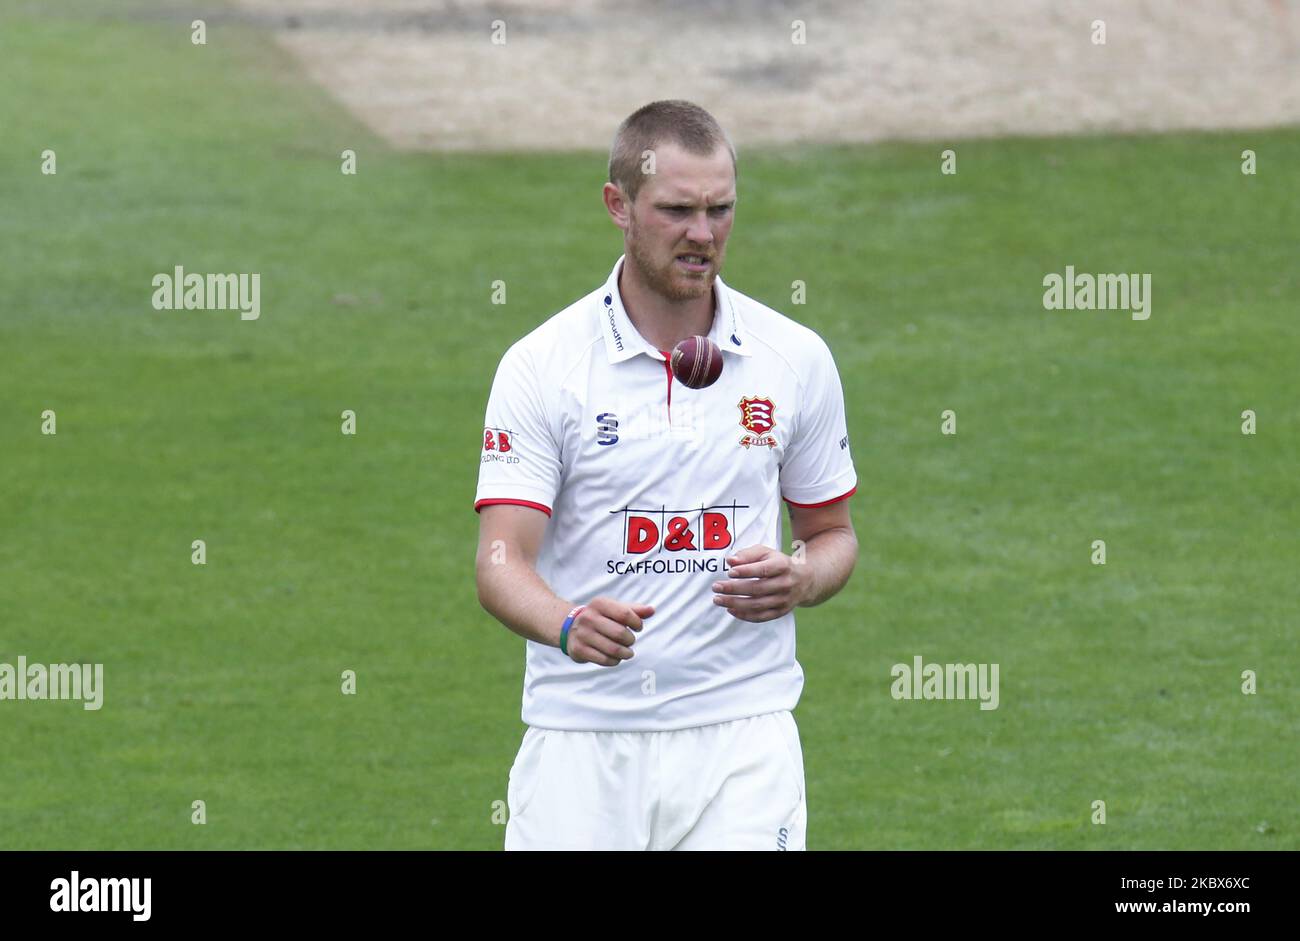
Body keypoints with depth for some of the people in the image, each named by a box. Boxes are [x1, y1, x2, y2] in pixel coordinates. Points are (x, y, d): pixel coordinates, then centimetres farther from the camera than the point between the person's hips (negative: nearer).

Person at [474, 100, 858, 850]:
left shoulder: (796, 359, 5)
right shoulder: (540, 365, -3)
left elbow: (834, 535, 16)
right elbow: (501, 560, -9)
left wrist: (798, 581, -7)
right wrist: (569, 625, -30)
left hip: (740, 736, 1)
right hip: (582, 740, -1)